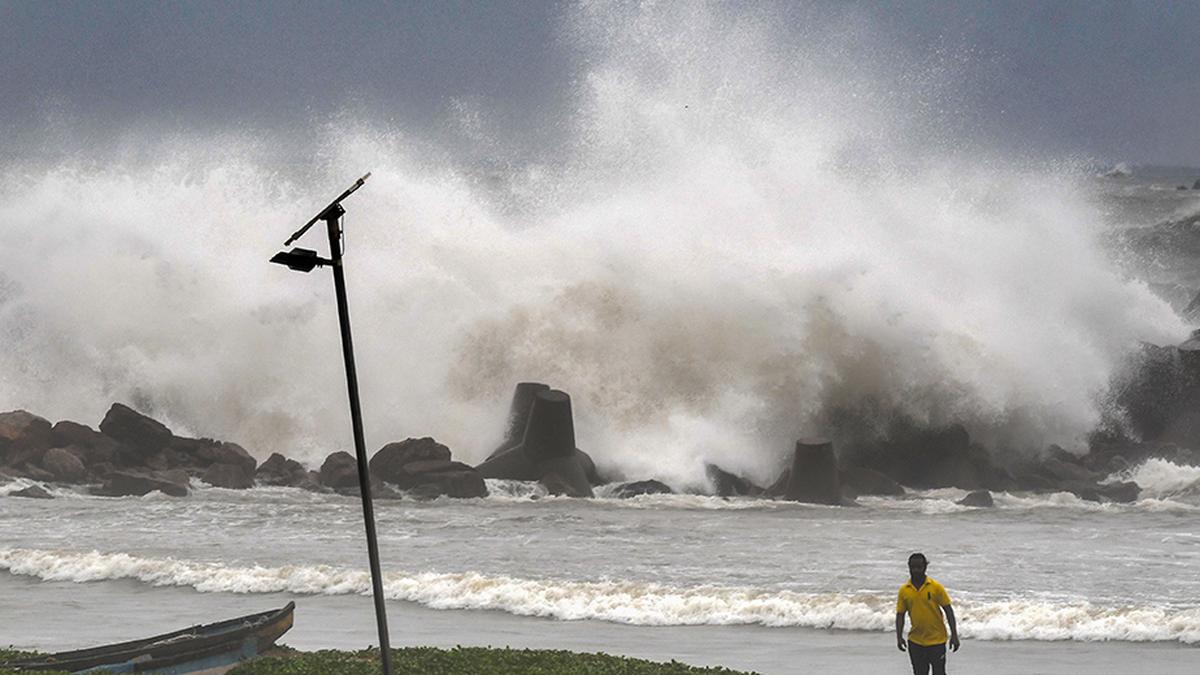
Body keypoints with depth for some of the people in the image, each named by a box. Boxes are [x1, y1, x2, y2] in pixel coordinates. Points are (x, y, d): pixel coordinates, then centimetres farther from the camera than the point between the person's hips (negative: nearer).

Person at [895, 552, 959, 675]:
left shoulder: (936, 587, -7)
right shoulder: (904, 591, 0)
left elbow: (948, 610, -3)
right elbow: (900, 615, 5)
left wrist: (954, 635, -7)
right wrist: (899, 636, -7)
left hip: (936, 640, -3)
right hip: (916, 642, 3)